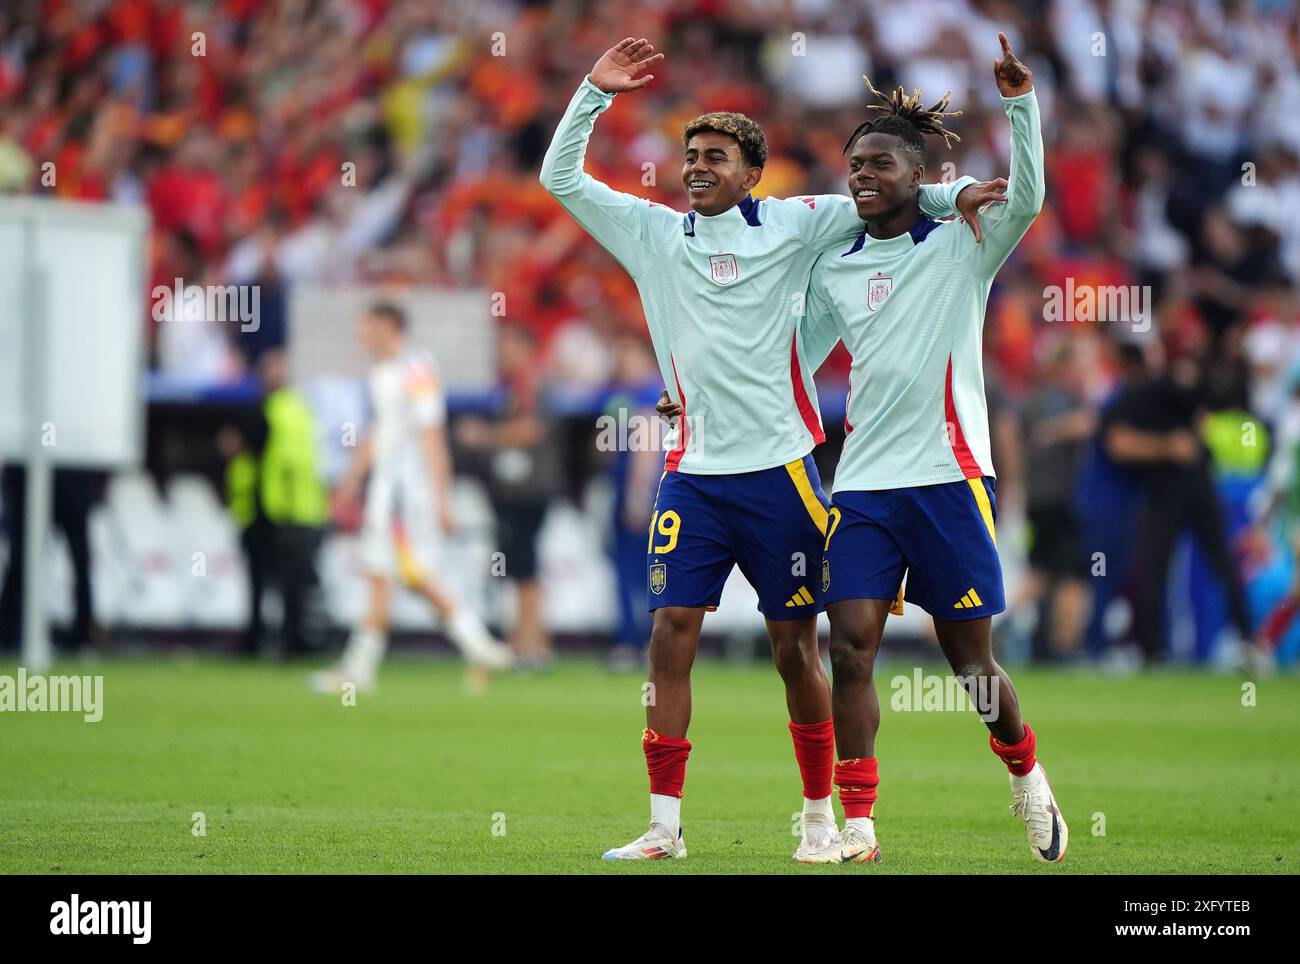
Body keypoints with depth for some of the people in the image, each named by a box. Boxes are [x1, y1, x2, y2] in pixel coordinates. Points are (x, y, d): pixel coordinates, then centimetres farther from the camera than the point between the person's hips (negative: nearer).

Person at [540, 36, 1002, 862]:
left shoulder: (792, 226, 4)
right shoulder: (654, 234, 11)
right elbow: (561, 179, 12)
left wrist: (958, 193, -7)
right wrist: (595, 92, 3)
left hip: (779, 469, -2)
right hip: (692, 475, 2)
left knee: (797, 647, 2)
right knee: (671, 635, -5)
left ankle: (822, 819, 12)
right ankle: (665, 825, 1)